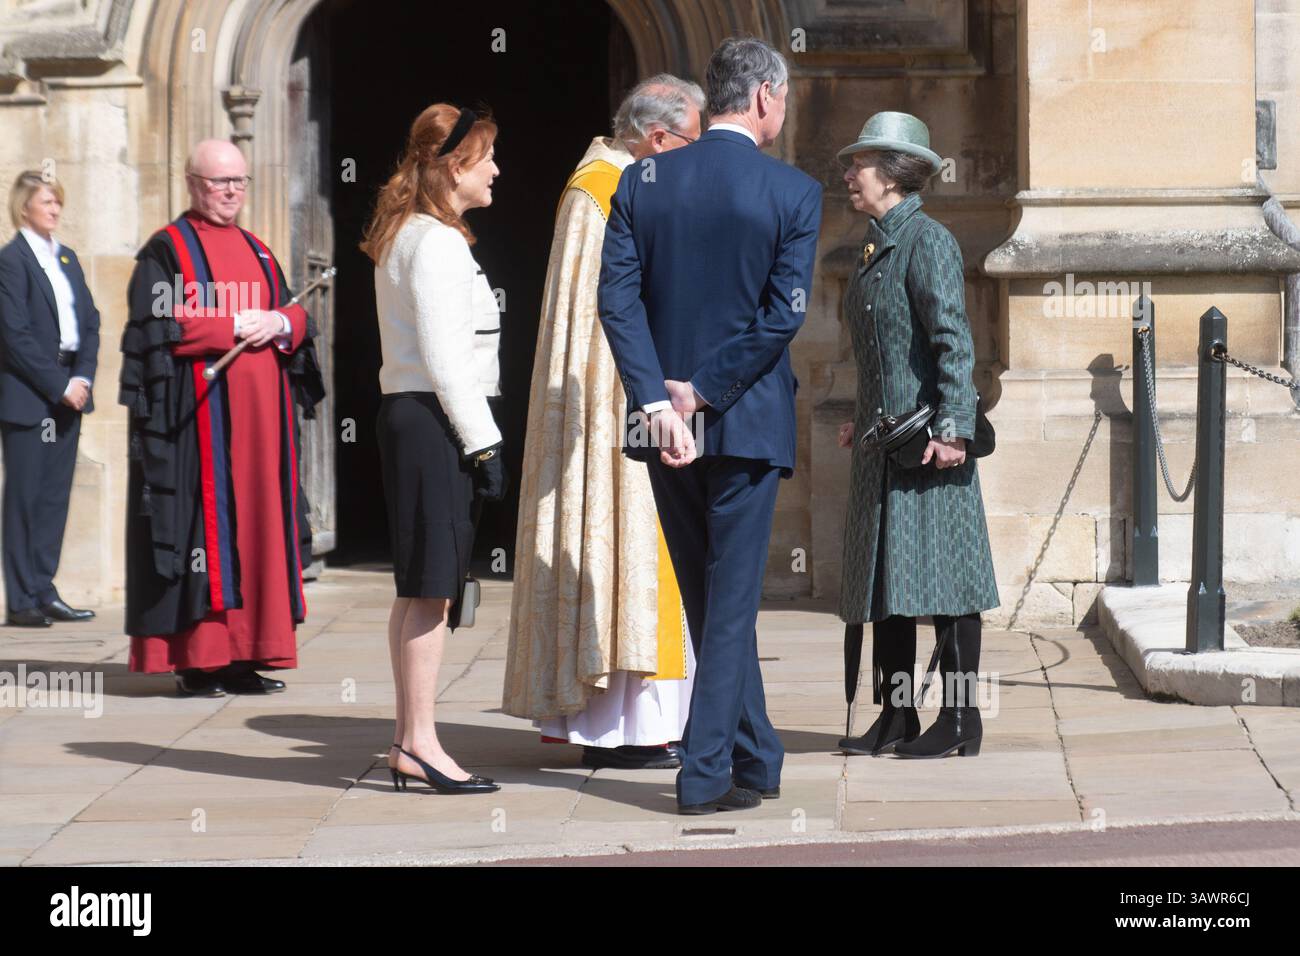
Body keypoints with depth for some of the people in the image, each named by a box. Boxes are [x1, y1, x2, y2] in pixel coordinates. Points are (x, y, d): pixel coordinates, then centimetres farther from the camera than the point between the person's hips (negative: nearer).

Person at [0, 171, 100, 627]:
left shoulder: (67, 258, 15)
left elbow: (90, 321, 13)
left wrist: (83, 378, -2)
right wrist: (58, 386, -15)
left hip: (66, 392, 7)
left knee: (55, 494, 8)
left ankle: (44, 590, 14)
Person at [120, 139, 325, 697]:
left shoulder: (258, 253, 20)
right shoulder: (167, 251, 0)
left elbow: (299, 319, 16)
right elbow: (156, 328, -11)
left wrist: (279, 324, -7)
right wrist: (234, 326, -13)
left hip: (260, 417, 6)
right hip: (199, 417, -6)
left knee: (258, 522, 2)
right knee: (205, 522, -9)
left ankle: (242, 657, 4)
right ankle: (195, 661, -7)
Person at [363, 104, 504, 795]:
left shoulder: (402, 238, 18)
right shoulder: (436, 242, -13)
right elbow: (445, 358, -18)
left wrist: (477, 438, 19)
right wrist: (484, 446, -15)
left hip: (407, 417, 10)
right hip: (433, 423, -10)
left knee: (418, 588, 11)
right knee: (432, 587, -8)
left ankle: (409, 744, 14)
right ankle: (420, 743, -6)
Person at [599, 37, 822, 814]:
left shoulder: (642, 182, 1)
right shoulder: (794, 194, -7)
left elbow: (618, 298, -7)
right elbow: (784, 314, -14)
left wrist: (658, 401, -10)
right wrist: (704, 392, -11)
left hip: (667, 423, 3)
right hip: (748, 422, -3)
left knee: (711, 600, 15)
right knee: (732, 598, 3)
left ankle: (757, 758, 25)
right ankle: (706, 772, -1)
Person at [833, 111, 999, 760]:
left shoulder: (928, 242, -11)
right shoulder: (875, 249, 16)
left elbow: (954, 340, -18)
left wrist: (952, 428, -23)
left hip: (927, 443, -9)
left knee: (942, 580, -5)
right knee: (887, 580, 10)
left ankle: (960, 724, -1)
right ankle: (896, 719, 15)